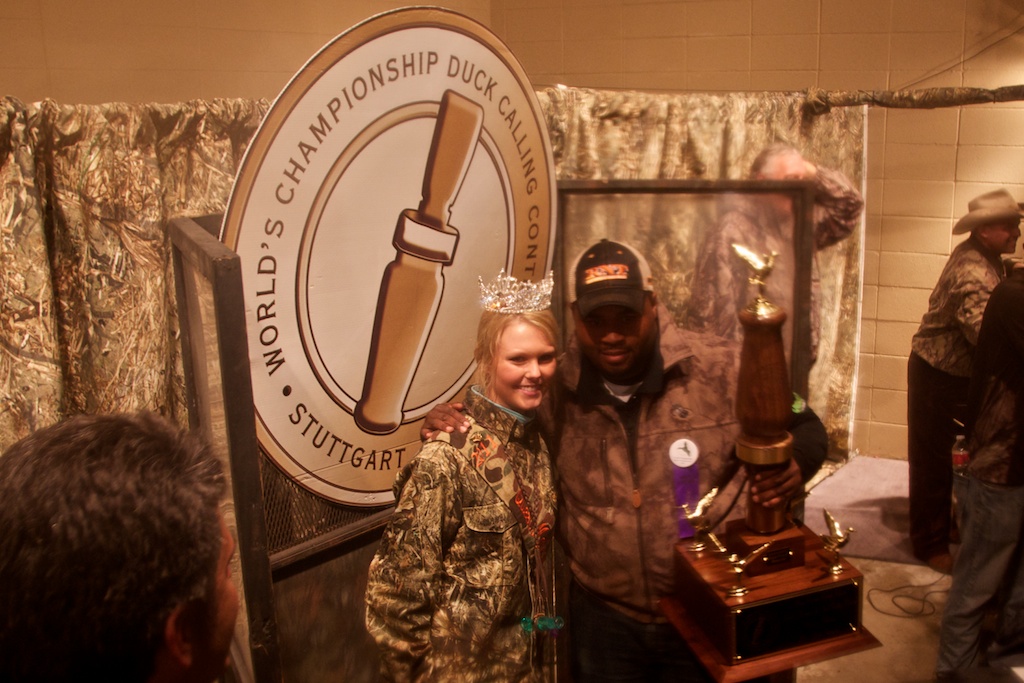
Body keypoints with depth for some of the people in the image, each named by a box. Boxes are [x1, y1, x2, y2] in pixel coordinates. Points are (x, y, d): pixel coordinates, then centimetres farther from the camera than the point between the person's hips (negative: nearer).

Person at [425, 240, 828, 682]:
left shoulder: (722, 369, -12)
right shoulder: (554, 390, -6)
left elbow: (804, 428, -1)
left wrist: (795, 464, -23)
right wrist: (449, 425, -11)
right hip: (604, 618, 1)